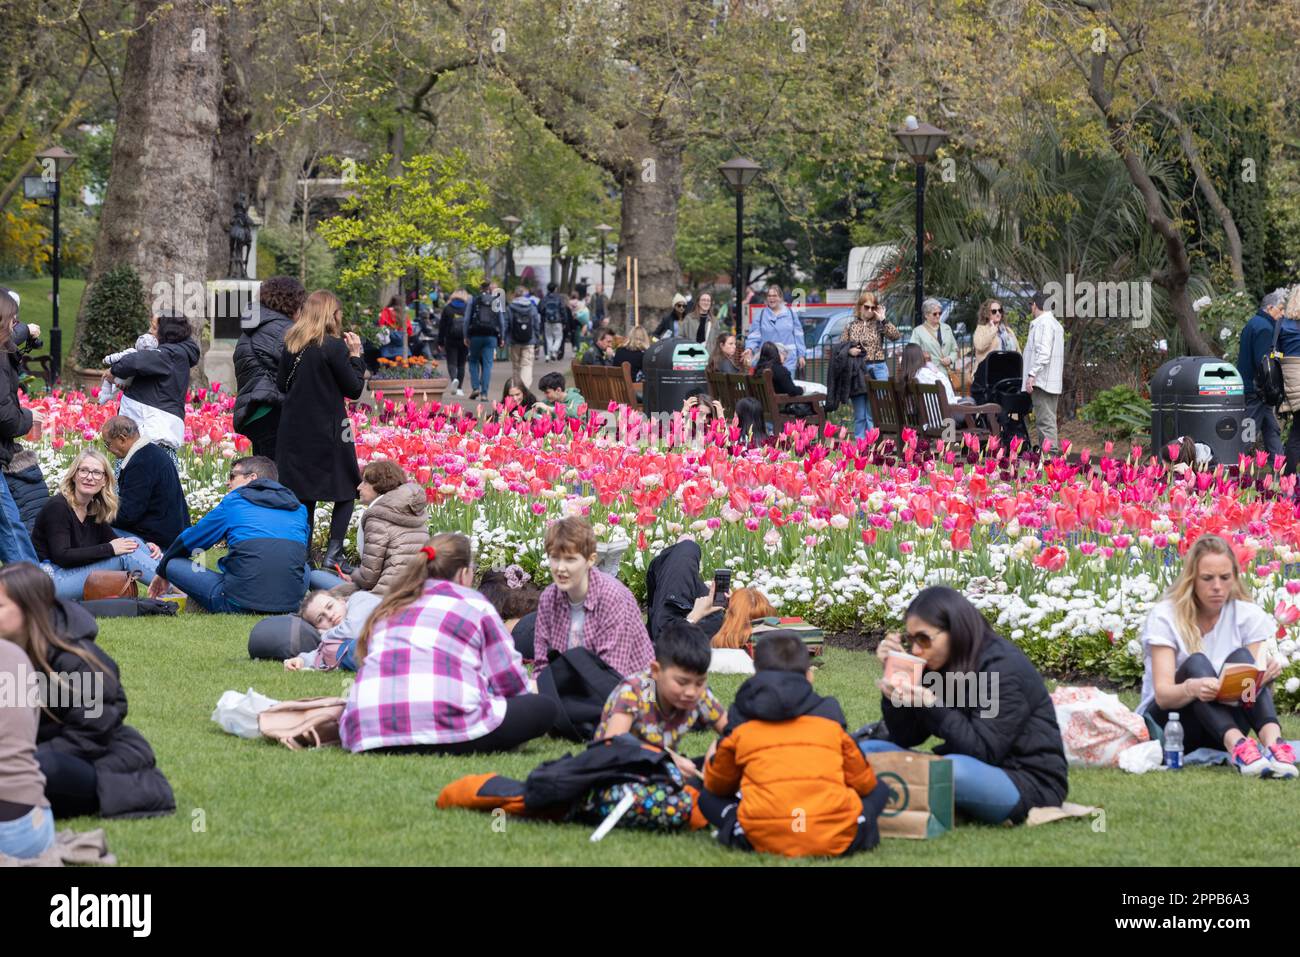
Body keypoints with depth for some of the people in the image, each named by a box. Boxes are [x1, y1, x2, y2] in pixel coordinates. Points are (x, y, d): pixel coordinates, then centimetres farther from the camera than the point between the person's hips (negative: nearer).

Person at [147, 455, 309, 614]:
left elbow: (189, 540, 18)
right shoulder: (299, 509, 17)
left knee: (173, 564, 12)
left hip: (240, 604, -3)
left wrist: (162, 572, 37)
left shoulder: (233, 502, 8)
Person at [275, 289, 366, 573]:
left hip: (294, 430, 5)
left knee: (303, 492, 11)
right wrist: (355, 355, 1)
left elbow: (282, 384, 13)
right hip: (327, 431, -5)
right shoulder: (334, 347, -14)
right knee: (346, 490, 7)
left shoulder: (291, 345, 3)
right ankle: (333, 554, -4)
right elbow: (354, 389, -8)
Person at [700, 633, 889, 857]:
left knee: (708, 799, 25)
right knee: (879, 789, 29)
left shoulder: (740, 723, 14)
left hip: (765, 840, 0)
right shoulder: (830, 714, 14)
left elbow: (716, 785, 27)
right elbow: (863, 782, 22)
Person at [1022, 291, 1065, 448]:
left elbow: (1043, 352, -20)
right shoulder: (1056, 324, 22)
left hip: (1042, 381, -10)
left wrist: (1032, 374, -22)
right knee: (1047, 419, 11)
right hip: (1053, 382, 10)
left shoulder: (1042, 323, -10)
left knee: (1046, 421, -13)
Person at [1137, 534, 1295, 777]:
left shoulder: (1248, 615, 0)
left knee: (1241, 658, -25)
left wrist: (1264, 675, -35)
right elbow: (1162, 695, -21)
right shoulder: (1165, 617, -10)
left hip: (1224, 722, 2)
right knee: (1196, 664, -31)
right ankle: (1238, 745, -56)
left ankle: (1273, 741, -51)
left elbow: (1256, 675, -10)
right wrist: (1191, 688, -44)